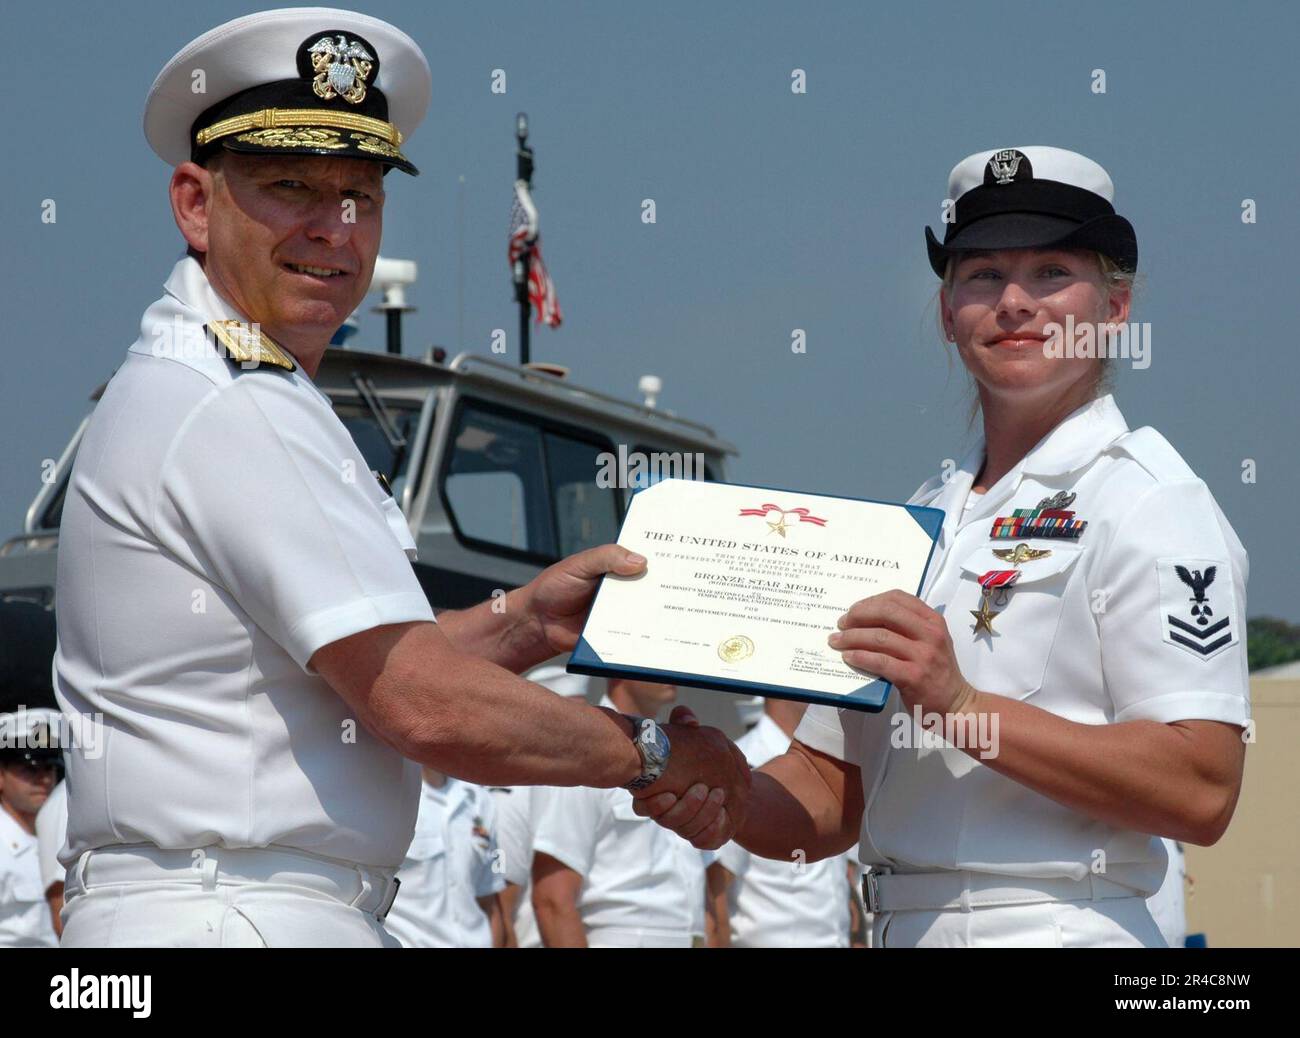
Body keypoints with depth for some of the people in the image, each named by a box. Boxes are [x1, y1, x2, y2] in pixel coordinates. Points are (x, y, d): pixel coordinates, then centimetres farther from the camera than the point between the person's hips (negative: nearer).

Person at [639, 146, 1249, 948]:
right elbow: (831, 792, 17)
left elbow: (1202, 792, -15)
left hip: (1063, 929, -6)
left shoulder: (1144, 499, -3)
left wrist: (963, 707, -20)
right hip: (902, 928, 6)